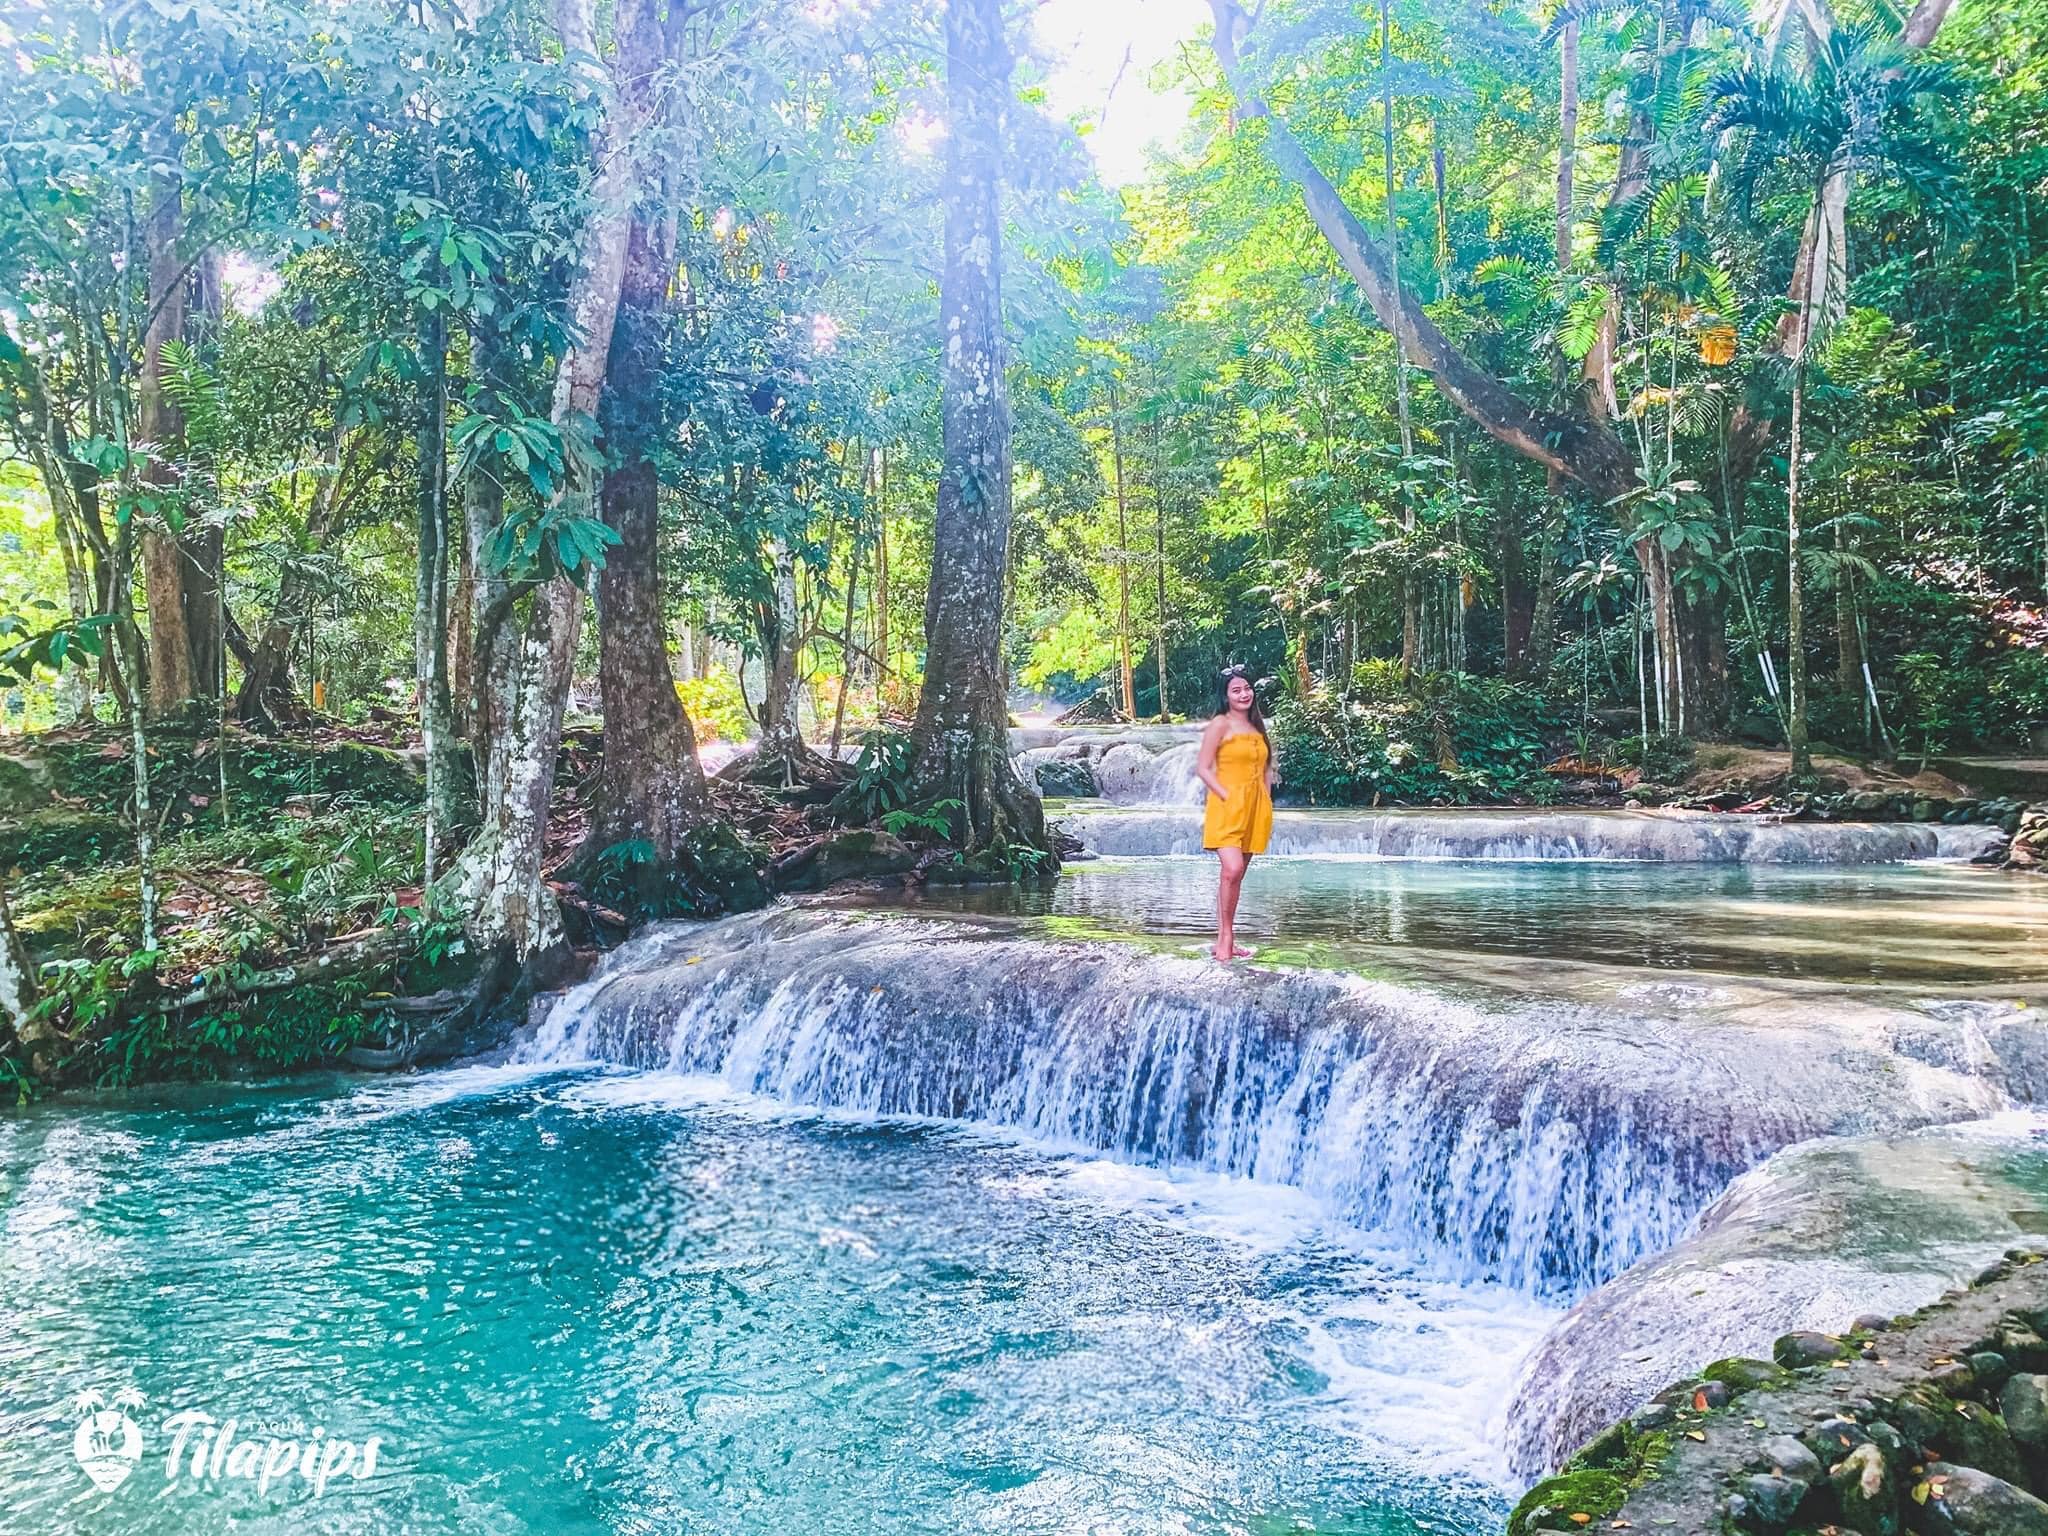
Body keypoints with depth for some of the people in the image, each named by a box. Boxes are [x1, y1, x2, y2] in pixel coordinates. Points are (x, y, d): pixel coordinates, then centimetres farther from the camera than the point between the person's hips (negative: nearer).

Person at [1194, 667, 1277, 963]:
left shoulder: (1258, 727, 16)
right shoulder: (1221, 724, -3)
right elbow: (1202, 768, -8)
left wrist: (1266, 806, 9)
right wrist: (1227, 797, -15)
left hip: (1254, 809, 6)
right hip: (1226, 807, -6)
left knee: (1236, 875, 7)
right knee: (1232, 870, -20)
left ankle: (1225, 940, 11)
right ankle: (1225, 939, -11)